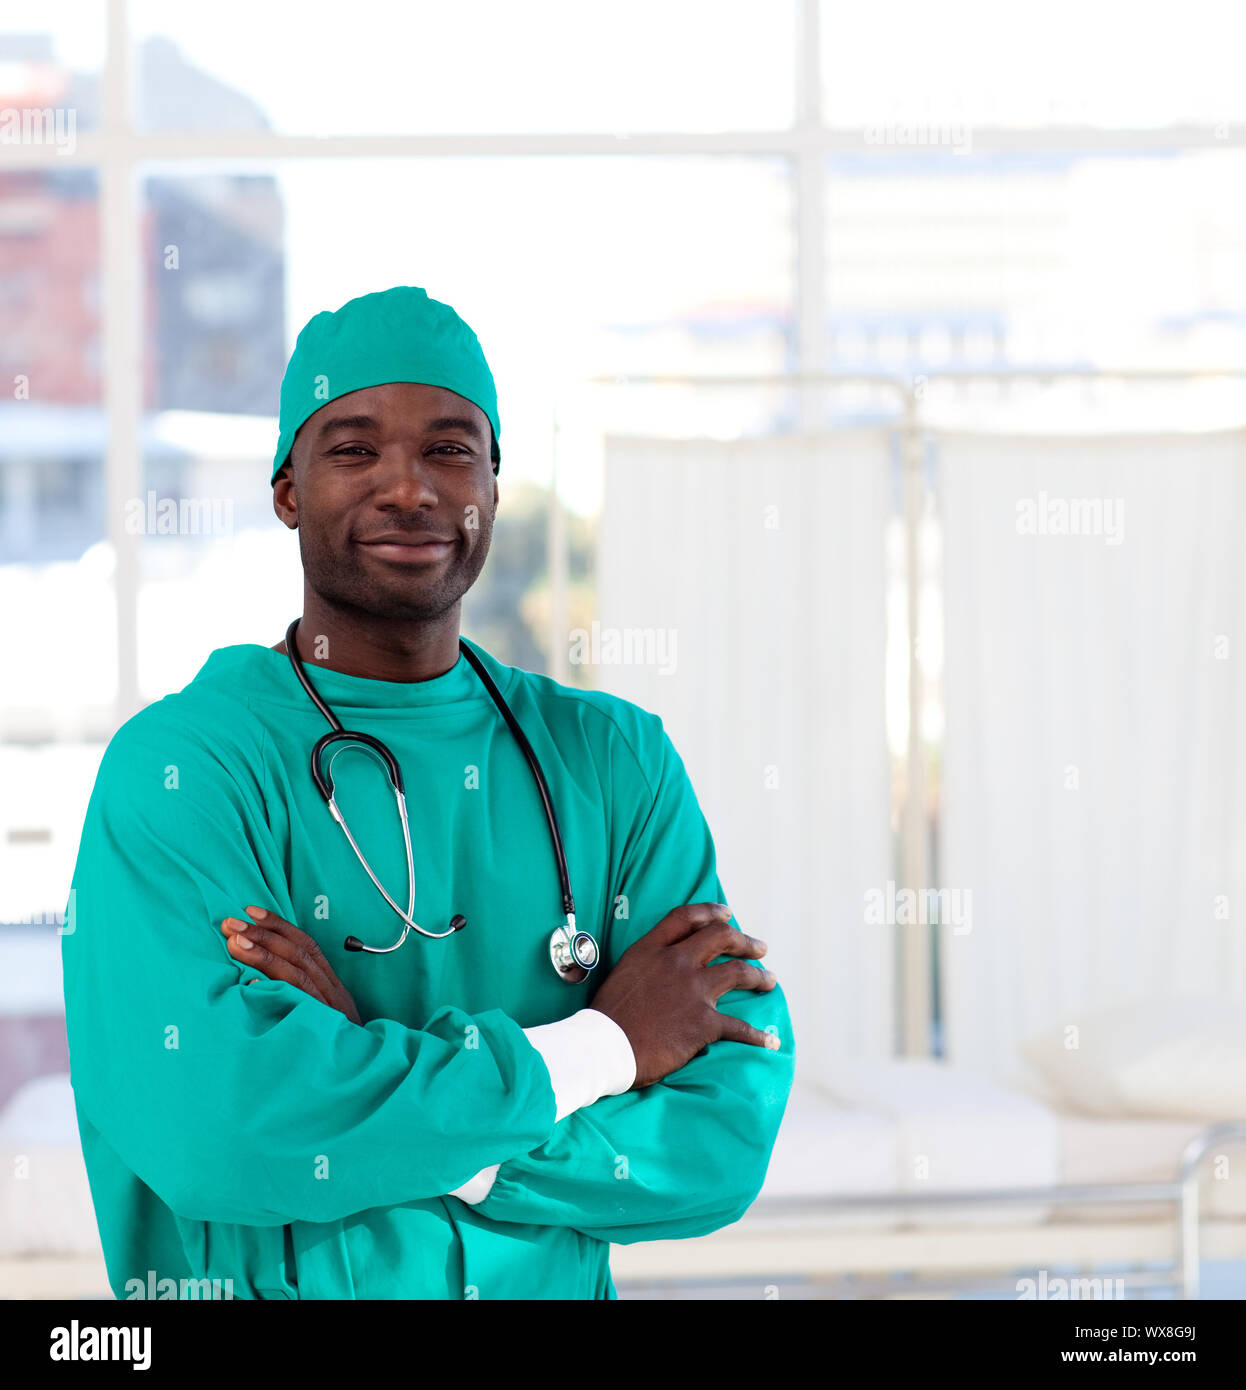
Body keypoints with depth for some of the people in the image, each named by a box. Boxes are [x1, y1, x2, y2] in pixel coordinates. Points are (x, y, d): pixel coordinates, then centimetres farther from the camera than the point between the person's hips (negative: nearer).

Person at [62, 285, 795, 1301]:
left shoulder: (615, 760, 4)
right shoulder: (181, 766, -7)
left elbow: (727, 1133, -5)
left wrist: (367, 1089, -15)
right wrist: (597, 1047, -11)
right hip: (274, 1290, -2)